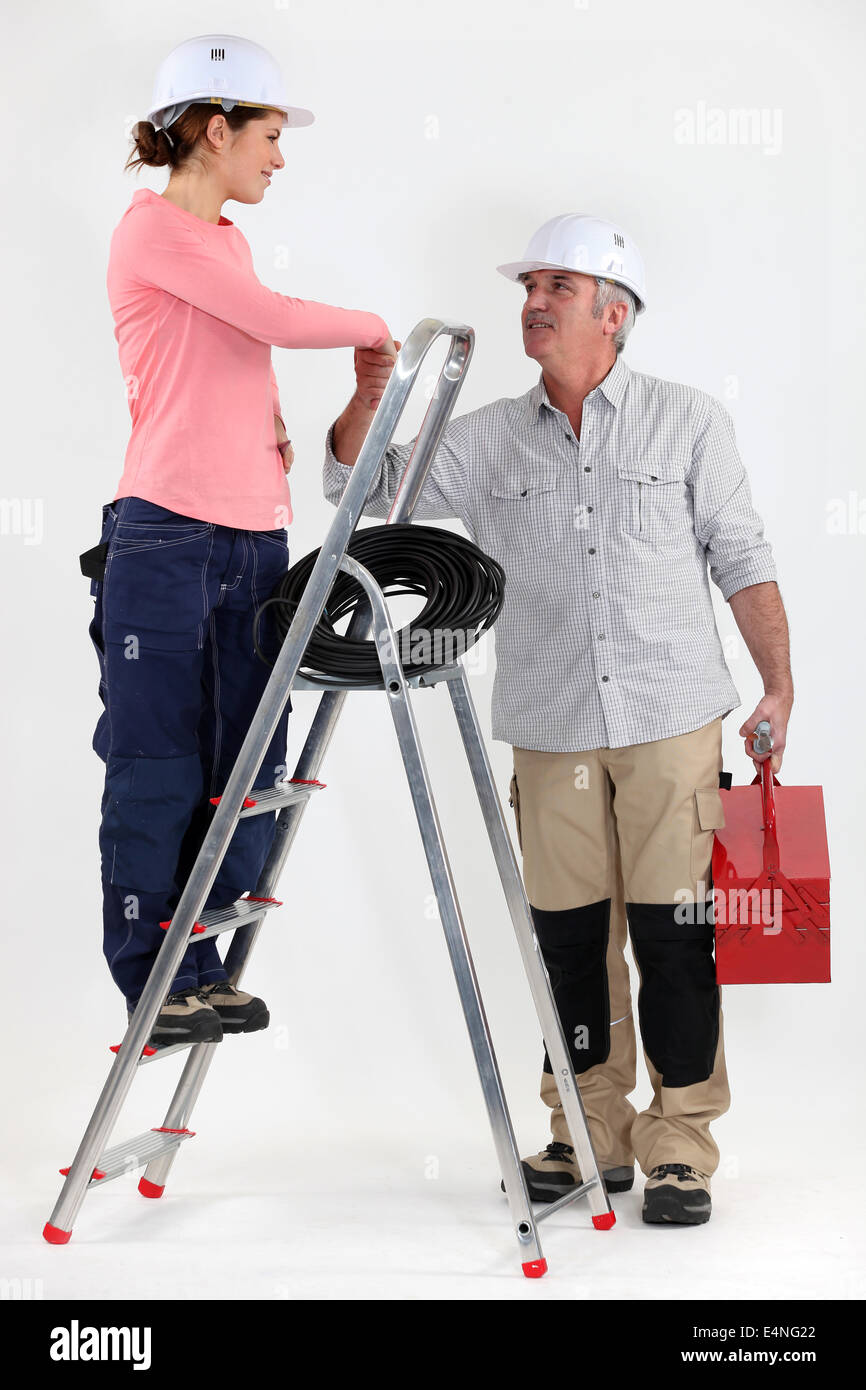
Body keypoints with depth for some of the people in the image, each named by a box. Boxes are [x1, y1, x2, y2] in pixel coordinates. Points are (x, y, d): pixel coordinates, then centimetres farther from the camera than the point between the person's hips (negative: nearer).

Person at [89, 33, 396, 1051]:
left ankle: (202, 970, 17)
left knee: (245, 769, 6)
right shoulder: (154, 227, -6)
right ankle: (154, 983, 9)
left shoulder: (226, 239, 21)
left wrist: (269, 420, 8)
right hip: (168, 537, -8)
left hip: (254, 537, 8)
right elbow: (279, 321, -13)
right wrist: (374, 327, 3)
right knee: (160, 769, -1)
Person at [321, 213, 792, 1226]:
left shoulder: (687, 421, 7)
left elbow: (742, 558, 8)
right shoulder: (487, 439, 11)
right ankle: (590, 1138, 21)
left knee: (671, 933, -2)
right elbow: (361, 483, 11)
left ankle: (680, 1150, 9)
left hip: (671, 723, -2)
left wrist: (779, 686, 1)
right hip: (551, 732, 3)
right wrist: (370, 399, -8)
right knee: (569, 935, 7)